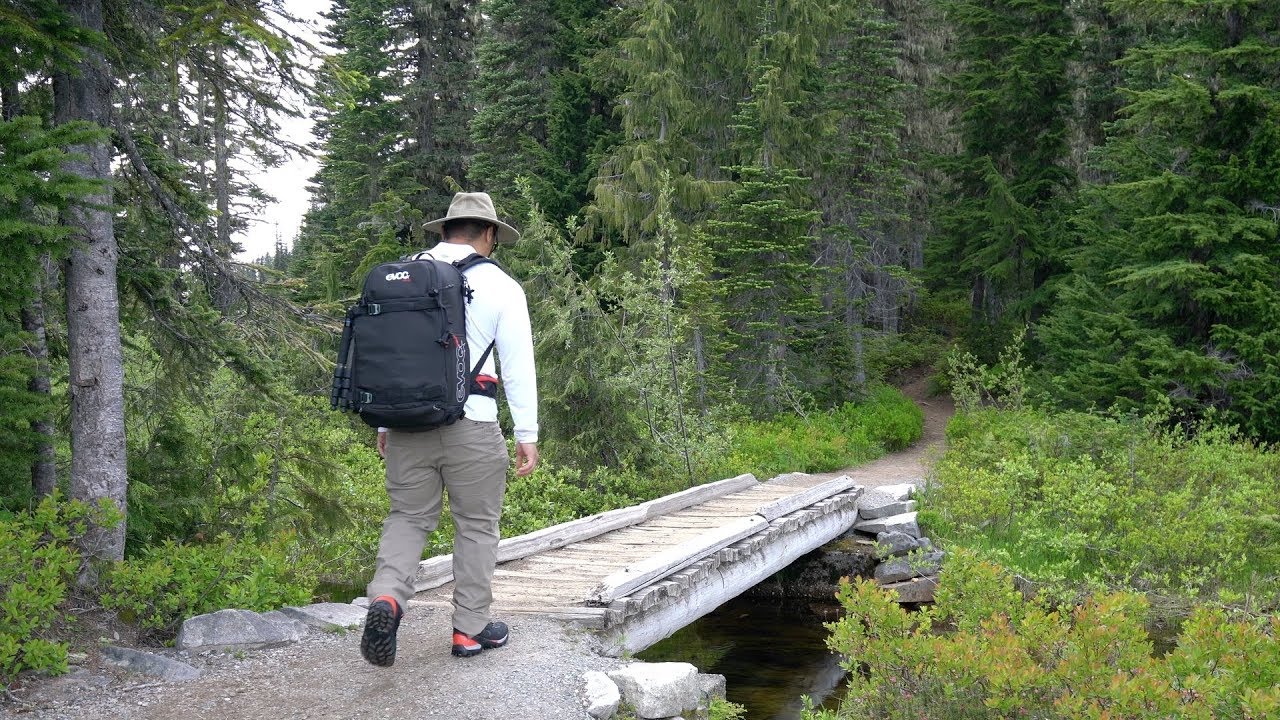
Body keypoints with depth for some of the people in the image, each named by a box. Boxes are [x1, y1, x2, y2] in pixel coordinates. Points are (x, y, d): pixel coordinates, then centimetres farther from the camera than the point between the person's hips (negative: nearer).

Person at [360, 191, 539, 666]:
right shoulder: (501, 286, -2)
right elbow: (518, 366, -3)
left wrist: (383, 422, 20)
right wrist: (527, 435, 2)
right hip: (471, 426, -3)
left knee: (408, 517, 13)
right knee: (476, 526, 11)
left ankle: (386, 598, -11)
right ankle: (470, 627, 18)